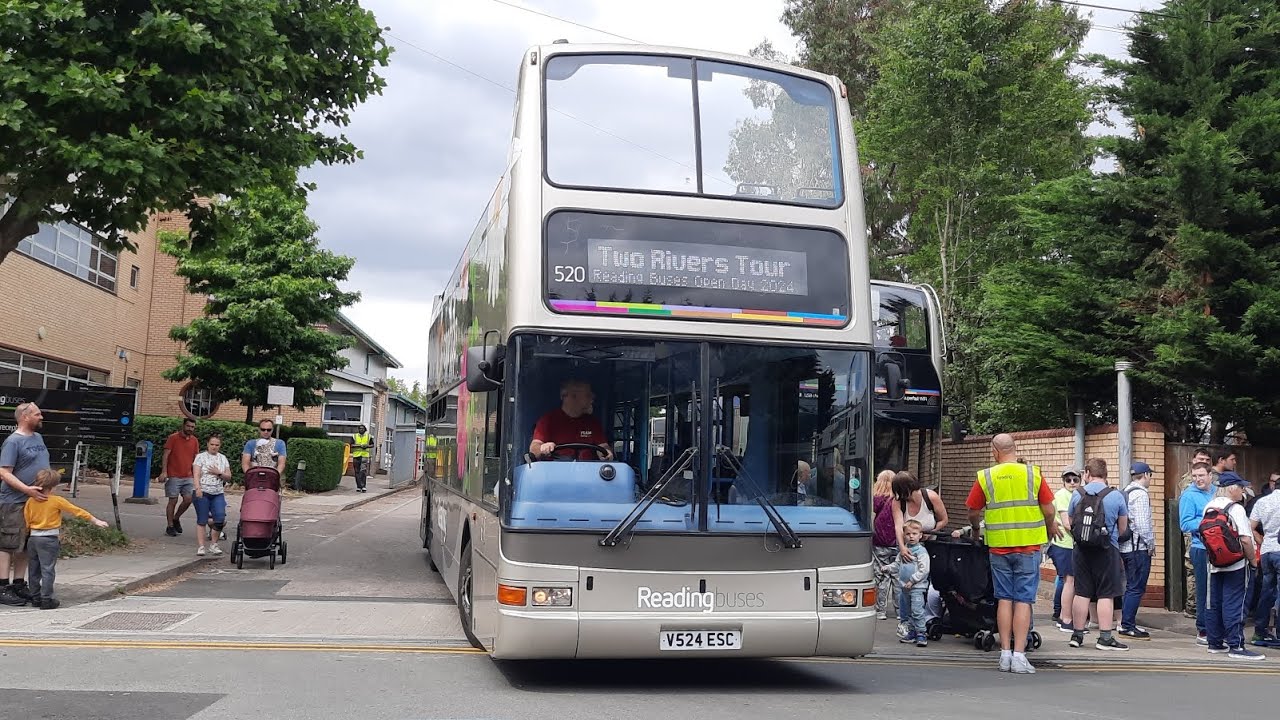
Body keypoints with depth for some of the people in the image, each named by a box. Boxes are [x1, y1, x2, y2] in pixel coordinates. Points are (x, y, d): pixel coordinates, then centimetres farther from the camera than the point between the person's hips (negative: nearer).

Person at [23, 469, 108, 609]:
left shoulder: (31, 501, 3)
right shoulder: (57, 501, -10)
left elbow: (26, 521, 7)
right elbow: (77, 511, -5)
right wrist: (96, 521, 1)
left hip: (32, 538, 5)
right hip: (49, 539, -5)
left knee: (34, 570, 12)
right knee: (48, 570, -2)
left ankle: (35, 598, 18)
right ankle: (46, 599, -4)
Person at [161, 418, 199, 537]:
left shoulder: (194, 441, 10)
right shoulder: (173, 438, -3)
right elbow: (165, 455, -6)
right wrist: (164, 471, -15)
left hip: (188, 477, 4)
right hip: (174, 476, -4)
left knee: (189, 499, -4)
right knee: (173, 501, -1)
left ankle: (176, 518, 20)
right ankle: (170, 526, 9)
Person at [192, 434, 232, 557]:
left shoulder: (223, 458, 15)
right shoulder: (201, 457, 4)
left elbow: (228, 477, 13)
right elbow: (196, 474, -7)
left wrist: (219, 473, -7)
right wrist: (198, 488, -22)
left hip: (218, 493, 3)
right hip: (203, 493, -3)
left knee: (220, 519, -8)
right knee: (202, 520, -2)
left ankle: (213, 545, 5)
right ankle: (201, 546, 1)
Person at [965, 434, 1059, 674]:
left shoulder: (985, 477, -2)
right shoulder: (1033, 474, -3)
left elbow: (973, 513, 5)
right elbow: (1049, 511, 0)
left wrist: (976, 529, 27)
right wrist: (1051, 527, 21)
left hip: (999, 547, 1)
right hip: (1028, 546, -1)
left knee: (1004, 599, 9)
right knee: (1023, 600, 1)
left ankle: (1005, 654, 10)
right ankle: (1019, 655, -1)